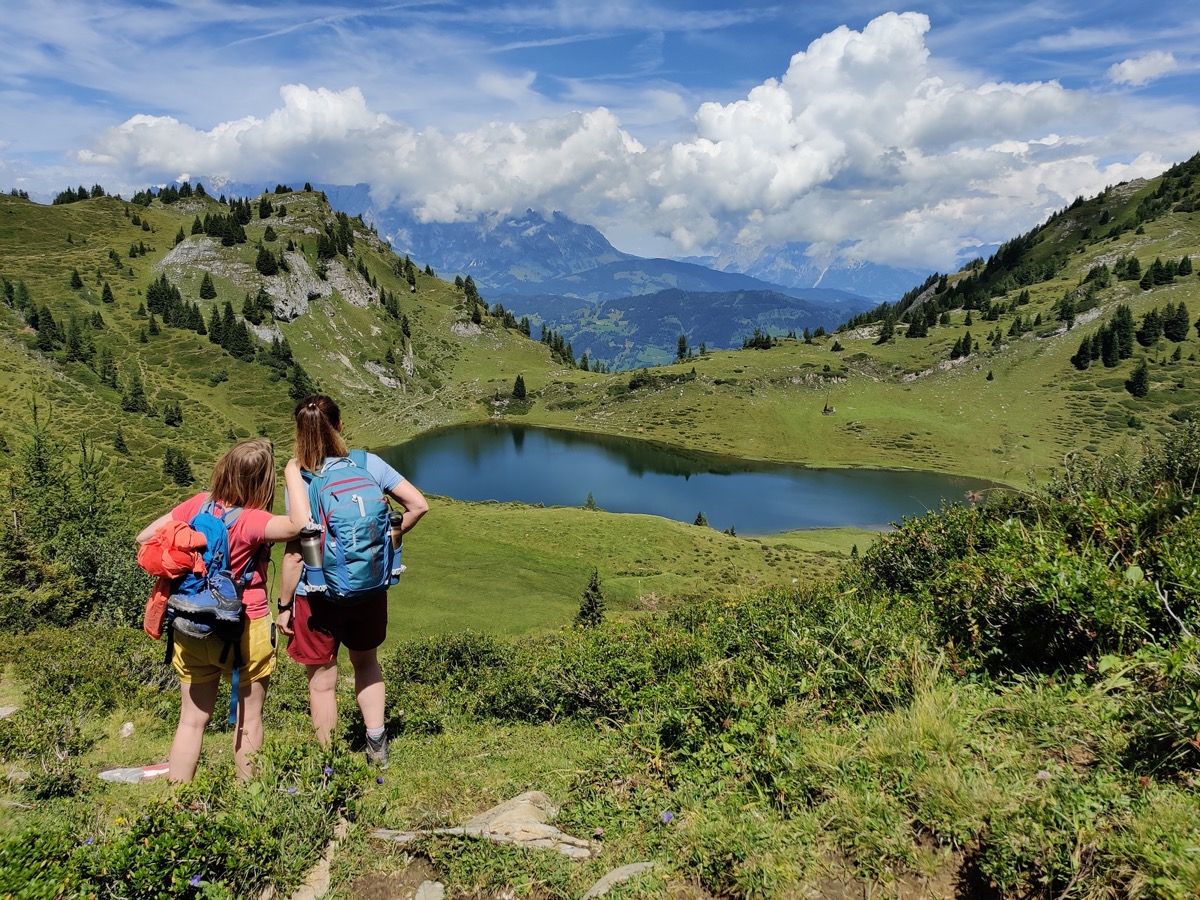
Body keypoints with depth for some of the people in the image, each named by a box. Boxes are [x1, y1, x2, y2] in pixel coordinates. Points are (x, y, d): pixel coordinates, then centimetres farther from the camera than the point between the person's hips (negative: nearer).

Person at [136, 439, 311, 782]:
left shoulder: (199, 503, -6)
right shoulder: (249, 520, -22)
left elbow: (145, 537, 1)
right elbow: (300, 523, -39)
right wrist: (293, 472, -27)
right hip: (245, 630, -4)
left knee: (192, 719, 15)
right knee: (249, 718, 15)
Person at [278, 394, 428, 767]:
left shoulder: (298, 481, -16)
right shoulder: (370, 464, -9)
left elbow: (295, 554, -15)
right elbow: (419, 505, -10)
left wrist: (284, 605, -4)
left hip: (318, 595, -3)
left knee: (322, 681, 15)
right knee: (366, 662, 27)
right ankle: (377, 745, 24)